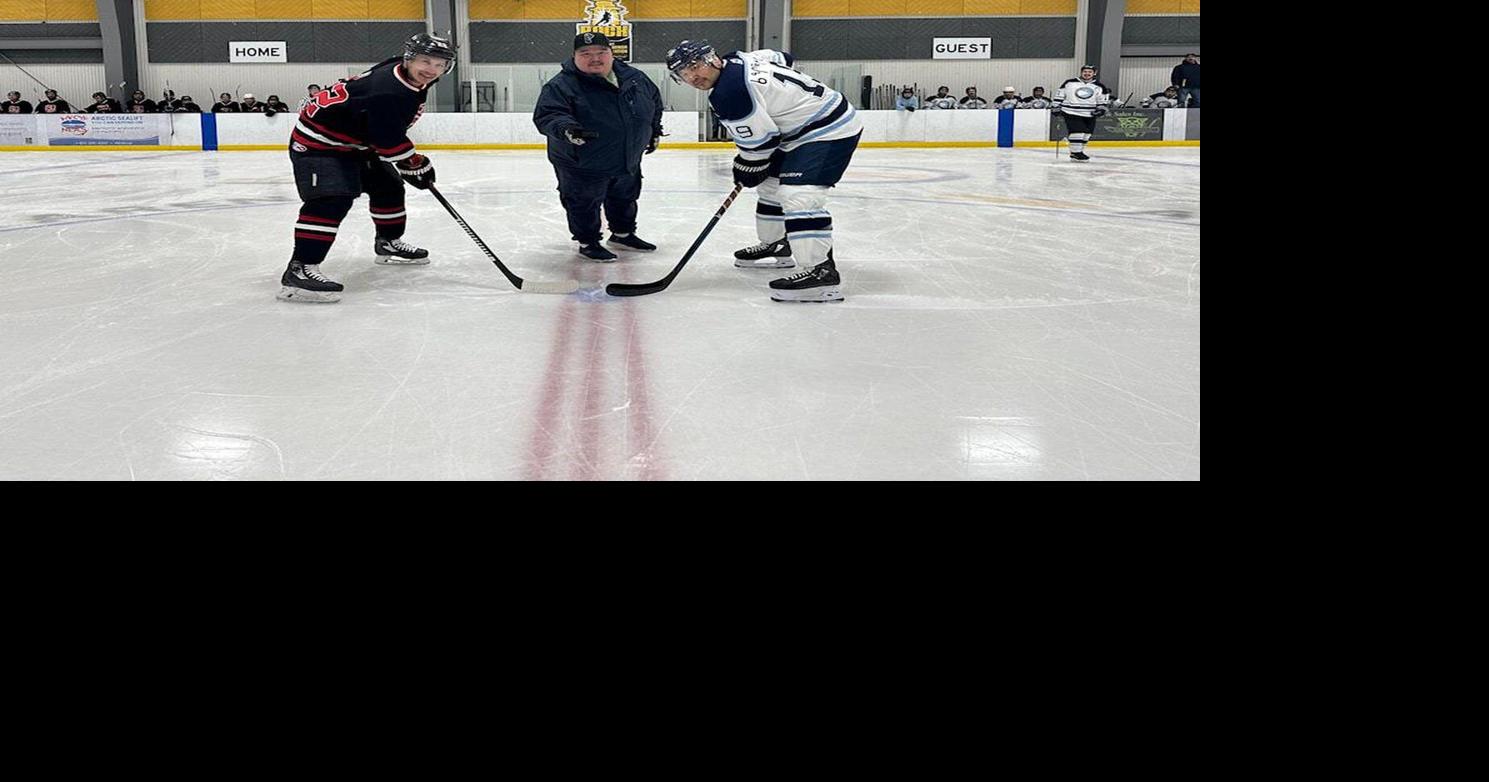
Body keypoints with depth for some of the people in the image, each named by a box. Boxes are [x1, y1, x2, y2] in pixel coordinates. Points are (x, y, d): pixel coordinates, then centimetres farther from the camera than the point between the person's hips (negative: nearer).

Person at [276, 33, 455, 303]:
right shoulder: (386, 89, -31)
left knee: (387, 186, 20)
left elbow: (392, 127, 18)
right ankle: (299, 270, -34)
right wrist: (417, 167, -13)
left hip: (355, 142, 11)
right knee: (332, 198, -27)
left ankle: (388, 243, 42)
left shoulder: (413, 81, 1)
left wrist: (413, 163, 17)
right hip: (318, 140, -11)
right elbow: (389, 141, -27)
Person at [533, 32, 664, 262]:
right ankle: (588, 243, 25)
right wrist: (565, 128, -46)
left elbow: (655, 101, 15)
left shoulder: (634, 78, -2)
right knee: (584, 204, 5)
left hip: (628, 162, 6)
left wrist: (654, 129, 17)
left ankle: (623, 234, 44)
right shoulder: (561, 86, -19)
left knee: (625, 198, 22)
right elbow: (546, 116, -28)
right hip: (580, 165, -6)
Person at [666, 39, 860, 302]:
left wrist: (746, 171, 0)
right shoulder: (740, 59, 6)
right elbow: (786, 59, 21)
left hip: (830, 130, -11)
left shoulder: (728, 93, -23)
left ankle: (822, 271, -34)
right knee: (771, 183, 22)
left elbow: (758, 141, -19)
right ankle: (777, 247, 39)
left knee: (798, 194, -26)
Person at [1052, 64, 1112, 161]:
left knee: (1086, 134, 7)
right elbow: (1060, 94, 6)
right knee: (1077, 132, -17)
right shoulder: (1070, 83, 0)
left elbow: (1104, 99, 12)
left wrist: (1101, 108, -3)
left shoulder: (1099, 86, 6)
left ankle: (1078, 151, 21)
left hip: (1089, 115, 4)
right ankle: (1076, 152, -12)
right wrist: (1056, 106, 1)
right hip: (1072, 113, -4)